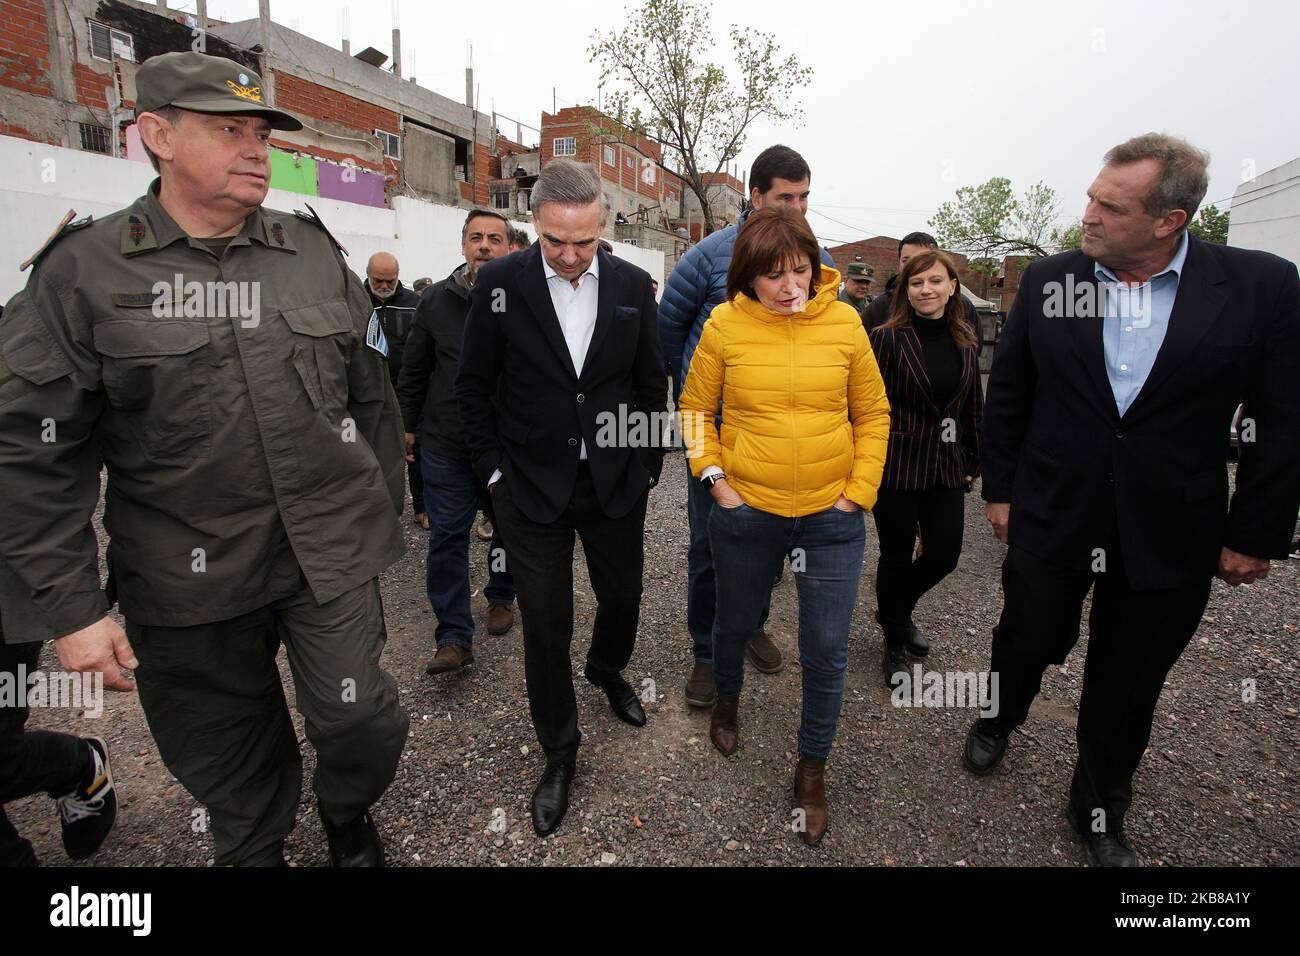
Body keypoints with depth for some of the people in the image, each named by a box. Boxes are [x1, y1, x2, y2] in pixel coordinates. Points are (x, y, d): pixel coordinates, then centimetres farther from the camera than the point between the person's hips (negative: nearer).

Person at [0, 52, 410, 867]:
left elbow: (373, 397, 7)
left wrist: (384, 517, 8)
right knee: (232, 766, 17)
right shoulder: (84, 271, -3)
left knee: (363, 723, 4)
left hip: (332, 554, 1)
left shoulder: (315, 254, 3)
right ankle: (255, 853, 47)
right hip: (189, 578, 0)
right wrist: (71, 606, -7)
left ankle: (348, 814, 39)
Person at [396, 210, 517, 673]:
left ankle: (501, 597, 40)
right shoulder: (436, 301, 5)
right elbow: (414, 370, 12)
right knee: (447, 536, 0)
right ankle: (454, 637, 9)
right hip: (445, 444, 1)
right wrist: (407, 425, 11)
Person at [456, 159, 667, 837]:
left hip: (615, 486, 3)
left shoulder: (632, 285, -1)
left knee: (623, 595, 18)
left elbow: (652, 383, 7)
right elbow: (473, 386, 0)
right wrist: (495, 470, -4)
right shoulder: (500, 283, -7)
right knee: (546, 625, 5)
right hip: (532, 490, -2)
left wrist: (647, 466, 4)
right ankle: (559, 751, 27)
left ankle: (607, 669, 52)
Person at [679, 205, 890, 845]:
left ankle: (812, 767, 32)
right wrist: (713, 476, -7)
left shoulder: (844, 322, -4)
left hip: (831, 518, 1)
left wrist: (859, 492, -3)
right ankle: (726, 699, 54)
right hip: (746, 512, 0)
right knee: (735, 622, 21)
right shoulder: (726, 325, -6)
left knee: (826, 652, 7)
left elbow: (873, 413, 4)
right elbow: (695, 407, 4)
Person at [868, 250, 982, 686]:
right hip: (897, 466, -5)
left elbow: (973, 409, 15)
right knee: (897, 556, 6)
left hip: (946, 467, 5)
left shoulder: (965, 344, 8)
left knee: (944, 554, 8)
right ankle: (895, 643, 27)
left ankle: (896, 611, 37)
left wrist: (972, 463, 14)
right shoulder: (888, 338, -8)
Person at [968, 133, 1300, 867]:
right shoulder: (1048, 280, -3)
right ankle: (999, 722, 50)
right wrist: (1000, 489, 3)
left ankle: (1100, 809, 40)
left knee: (1127, 688, 16)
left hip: (1167, 536, 0)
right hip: (1049, 518, 1)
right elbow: (1007, 395, 3)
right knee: (1026, 643, 16)